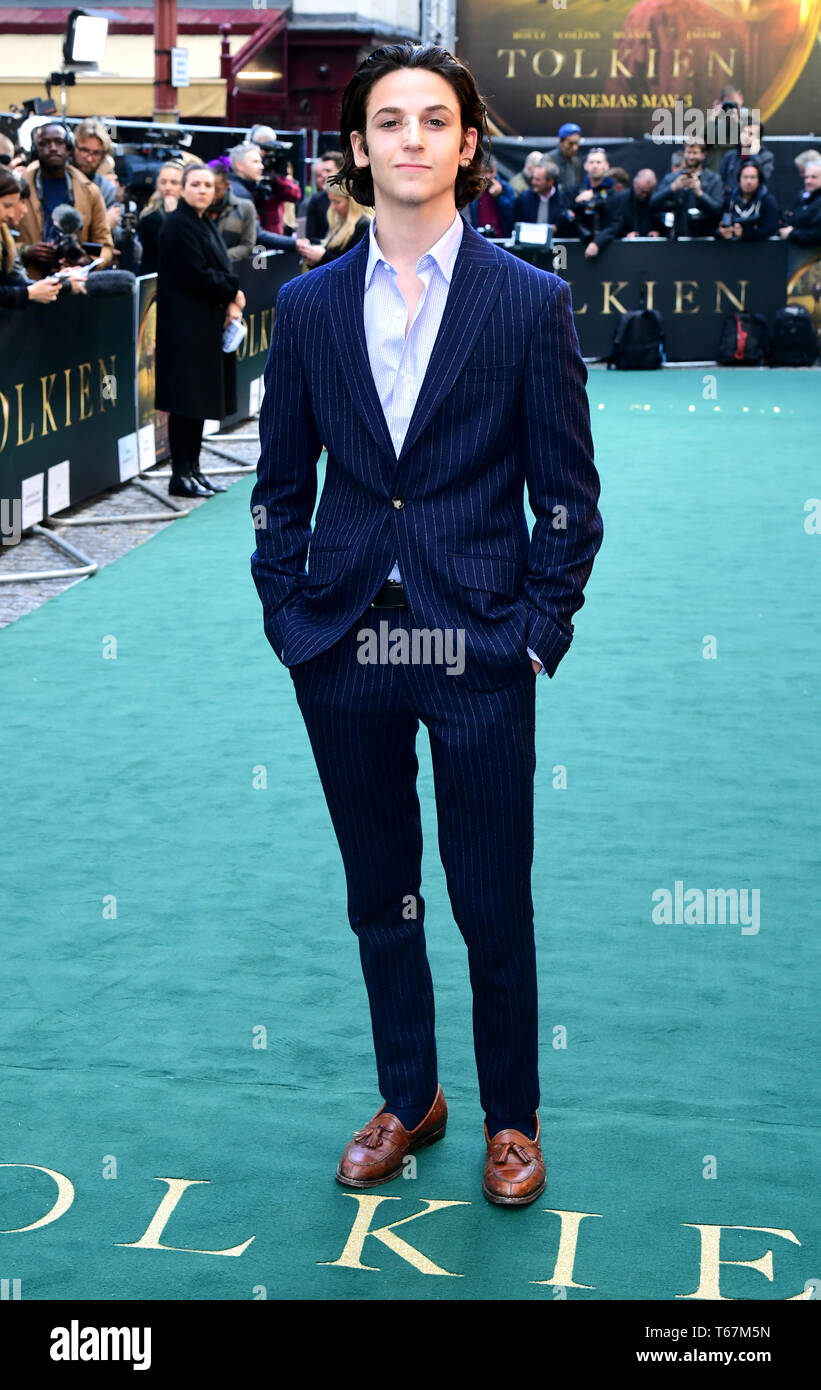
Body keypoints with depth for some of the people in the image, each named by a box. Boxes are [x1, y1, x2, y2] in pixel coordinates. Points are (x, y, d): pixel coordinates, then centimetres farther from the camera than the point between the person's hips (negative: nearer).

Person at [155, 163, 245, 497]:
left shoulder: (205, 223, 15)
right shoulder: (178, 225, -12)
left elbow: (220, 270, 13)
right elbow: (196, 276, -19)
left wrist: (231, 302, -5)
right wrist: (233, 291, -6)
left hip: (207, 325, 9)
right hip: (186, 325, -9)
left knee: (201, 399, 10)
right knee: (187, 401, -6)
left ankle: (192, 470, 16)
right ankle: (181, 476, -2)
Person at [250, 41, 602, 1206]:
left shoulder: (532, 302, -3)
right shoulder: (309, 305, 4)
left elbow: (567, 495, -2)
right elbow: (281, 484, 10)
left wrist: (539, 633, -7)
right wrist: (288, 618, 2)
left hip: (479, 657, -3)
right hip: (344, 655, 3)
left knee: (493, 906, 6)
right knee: (379, 900, 15)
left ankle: (511, 1119, 26)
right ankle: (408, 1099, 34)